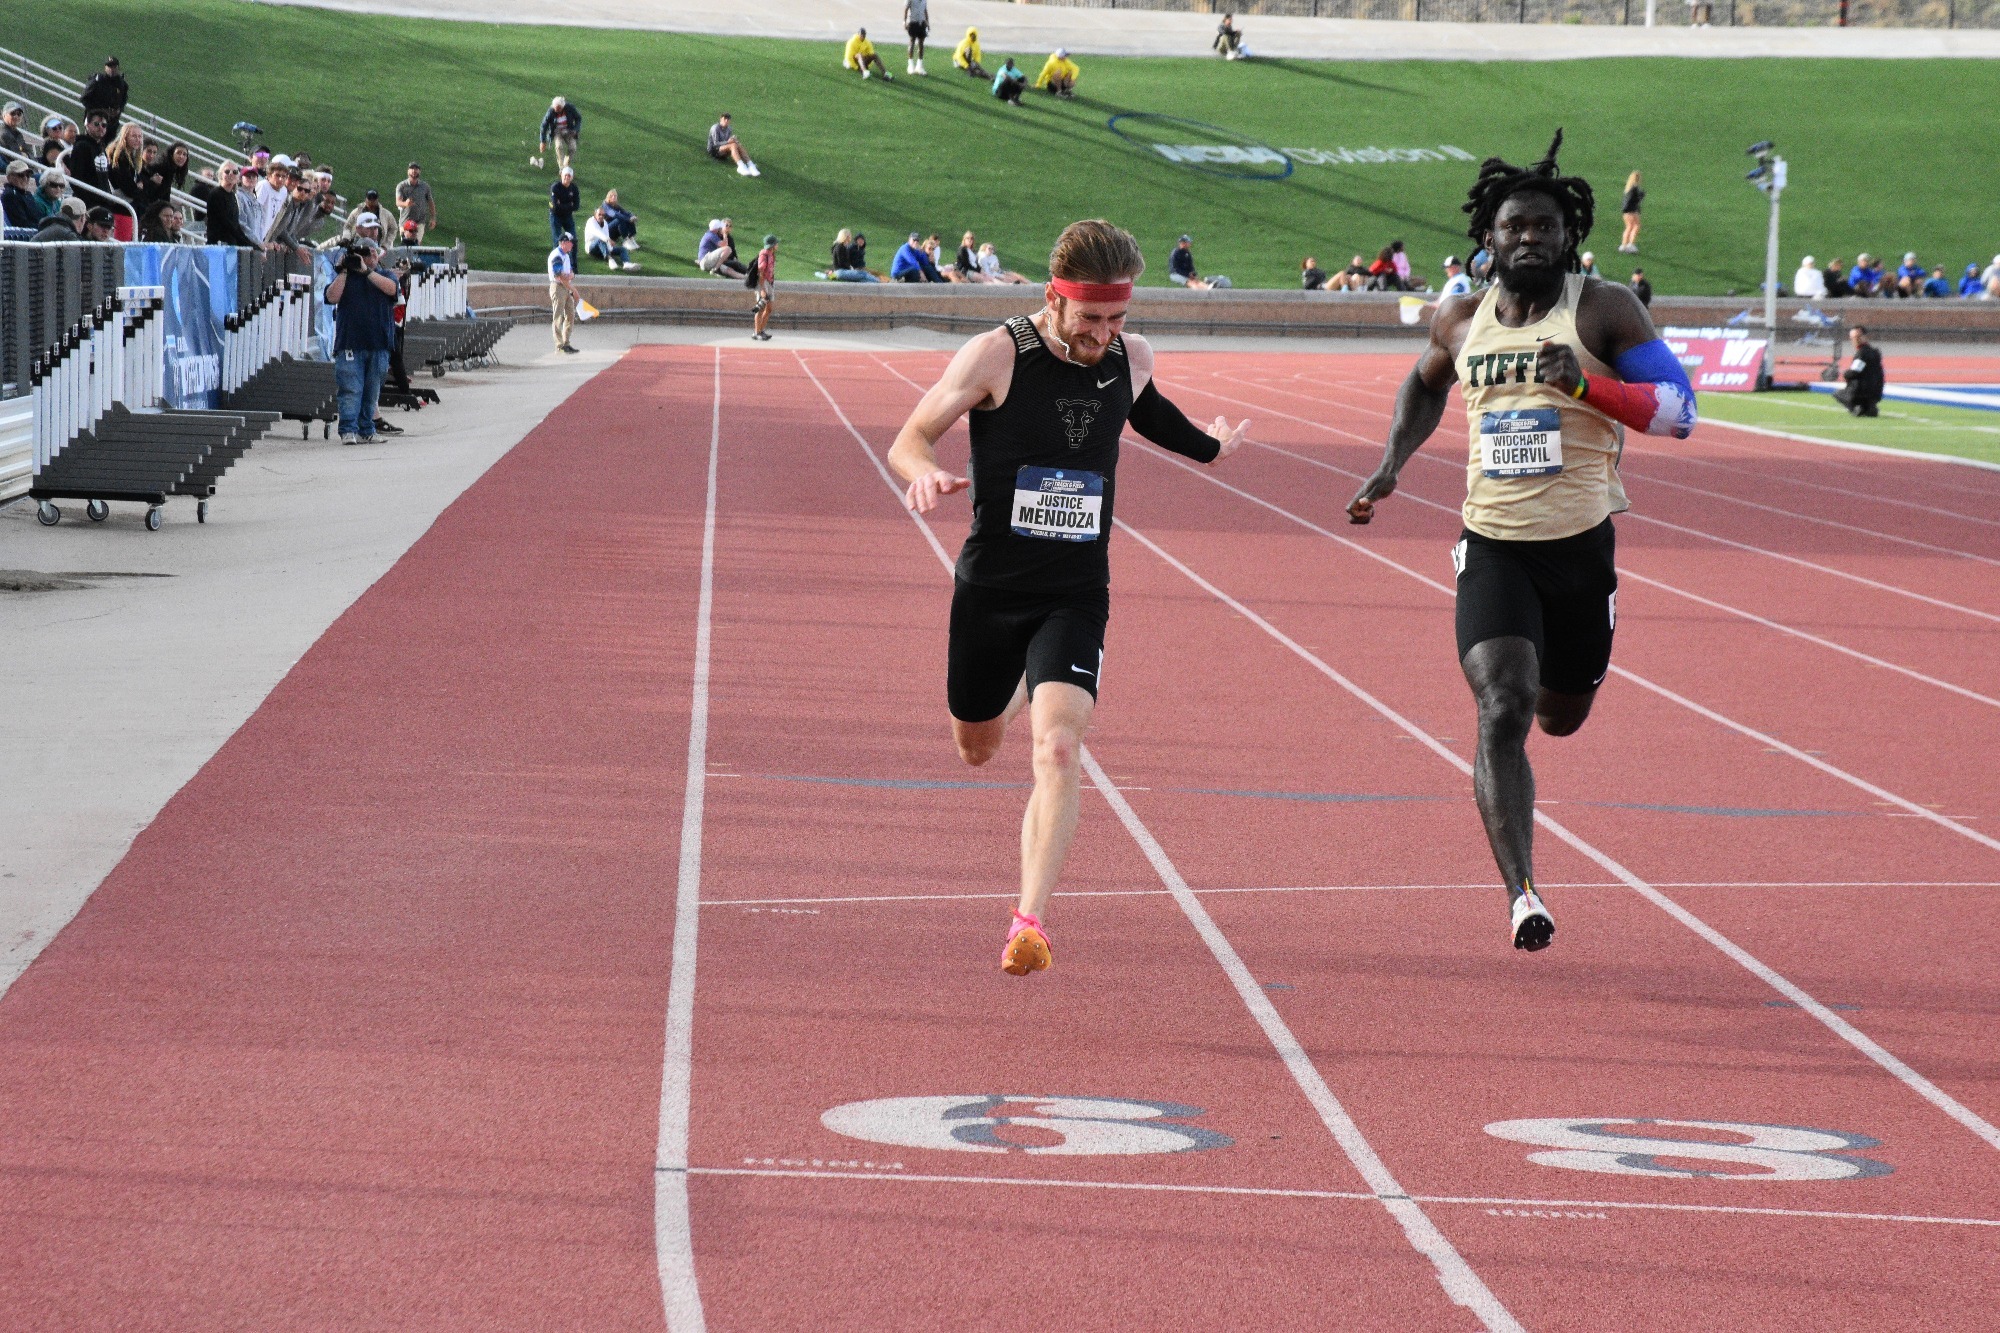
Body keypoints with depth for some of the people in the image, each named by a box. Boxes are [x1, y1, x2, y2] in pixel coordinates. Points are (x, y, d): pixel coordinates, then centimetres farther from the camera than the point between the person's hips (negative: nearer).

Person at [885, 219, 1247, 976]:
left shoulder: (1130, 359, 0)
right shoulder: (998, 355, -12)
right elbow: (910, 437, -8)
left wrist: (1207, 447, 42)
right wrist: (927, 474, -31)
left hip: (1076, 597, 1)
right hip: (990, 591, 0)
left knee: (1058, 748, -20)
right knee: (977, 749, 17)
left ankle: (1031, 921, -24)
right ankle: (1018, 690, 56)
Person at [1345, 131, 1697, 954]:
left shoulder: (1603, 311, -6)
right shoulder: (1462, 321, 4)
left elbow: (1677, 410, -12)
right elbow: (1426, 384, 27)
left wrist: (1585, 385, -26)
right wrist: (1390, 469, 14)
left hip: (1581, 548, 0)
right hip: (1493, 550, 0)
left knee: (1561, 717, 18)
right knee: (1502, 715, -19)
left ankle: (1551, 676, 58)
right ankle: (1521, 891, -21)